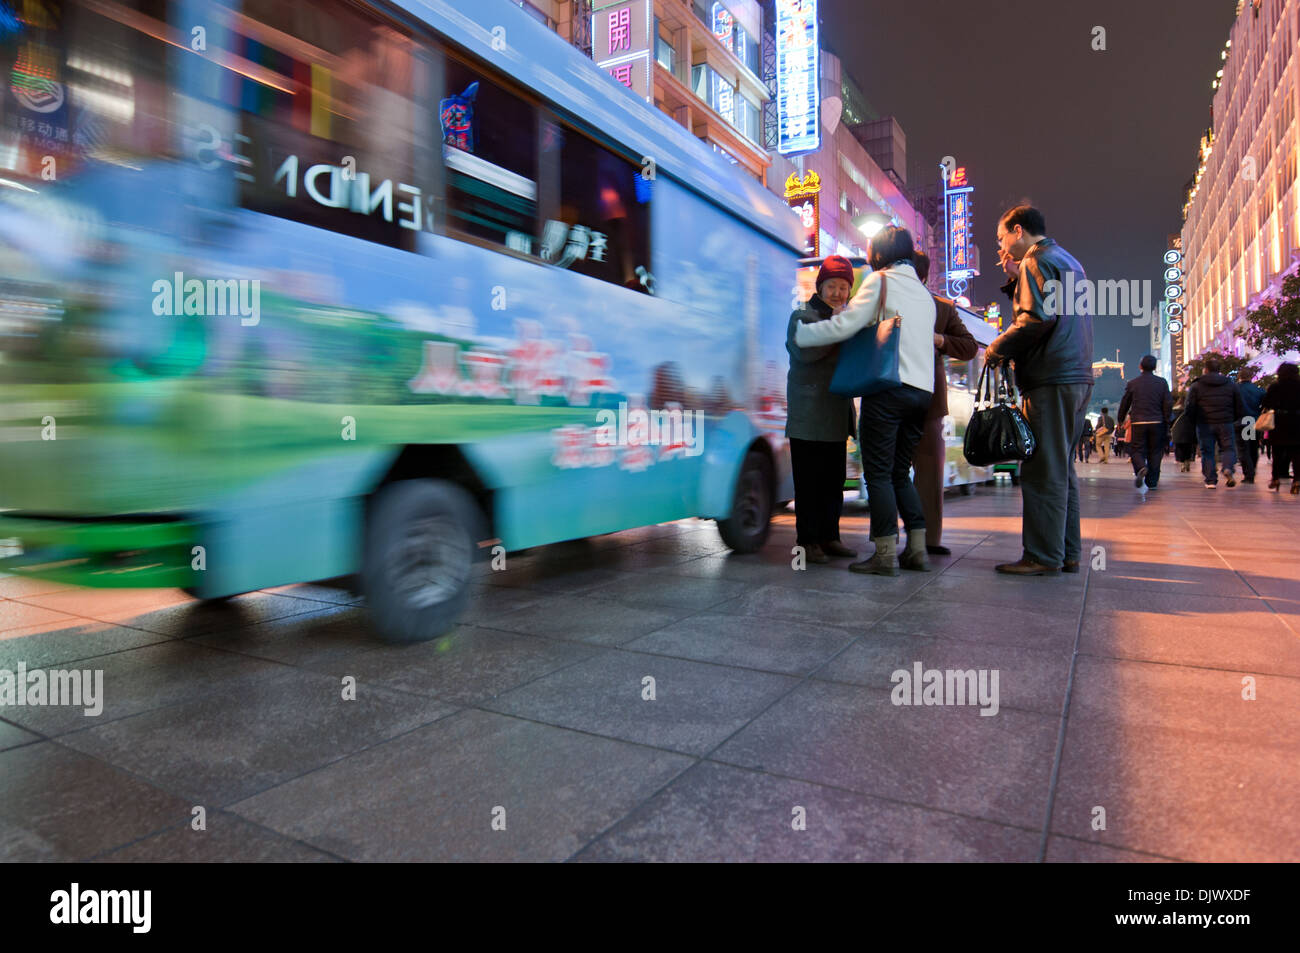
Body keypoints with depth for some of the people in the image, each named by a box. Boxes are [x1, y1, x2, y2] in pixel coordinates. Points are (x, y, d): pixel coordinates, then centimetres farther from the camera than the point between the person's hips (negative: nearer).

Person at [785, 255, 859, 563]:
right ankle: (808, 540, 2)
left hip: (837, 416, 7)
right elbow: (804, 350, -19)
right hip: (808, 416, -7)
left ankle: (829, 537, 16)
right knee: (809, 481, -5)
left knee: (834, 480, 8)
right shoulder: (803, 315, 0)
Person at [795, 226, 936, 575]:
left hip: (889, 386, -7)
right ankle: (917, 549, 9)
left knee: (879, 472, -4)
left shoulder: (881, 280, 2)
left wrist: (797, 333, -1)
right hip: (922, 390, 7)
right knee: (900, 473, 13)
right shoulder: (923, 293, 25)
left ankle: (886, 553, -6)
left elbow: (845, 326, -7)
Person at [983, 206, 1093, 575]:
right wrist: (1017, 278, 20)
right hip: (1078, 377, 10)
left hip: (1051, 379, -10)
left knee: (1043, 471, -8)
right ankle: (1068, 553, 15)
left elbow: (1037, 318, -18)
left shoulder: (1037, 260, -5)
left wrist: (996, 348, -7)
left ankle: (1043, 555, -6)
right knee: (1061, 469, 12)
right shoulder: (1068, 261, 25)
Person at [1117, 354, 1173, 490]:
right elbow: (1168, 403, 1)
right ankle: (1152, 482, 9)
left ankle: (1141, 467, -29)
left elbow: (1125, 404, 7)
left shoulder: (1132, 383, 2)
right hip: (1157, 422, 1)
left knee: (1136, 449, 3)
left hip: (1138, 422, -1)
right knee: (1155, 451, 9)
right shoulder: (1162, 382, 4)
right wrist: (1166, 420, 11)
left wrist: (1120, 420, 18)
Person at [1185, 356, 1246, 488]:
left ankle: (1210, 480, 2)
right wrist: (1232, 419, 22)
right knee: (1228, 448, 12)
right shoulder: (1231, 385, 8)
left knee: (1207, 452, 5)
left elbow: (1190, 408, -6)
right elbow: (1240, 409, 8)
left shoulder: (1196, 386, -2)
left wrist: (1196, 420, 10)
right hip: (1225, 424, 1)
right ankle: (1228, 468, -17)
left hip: (1204, 424, -1)